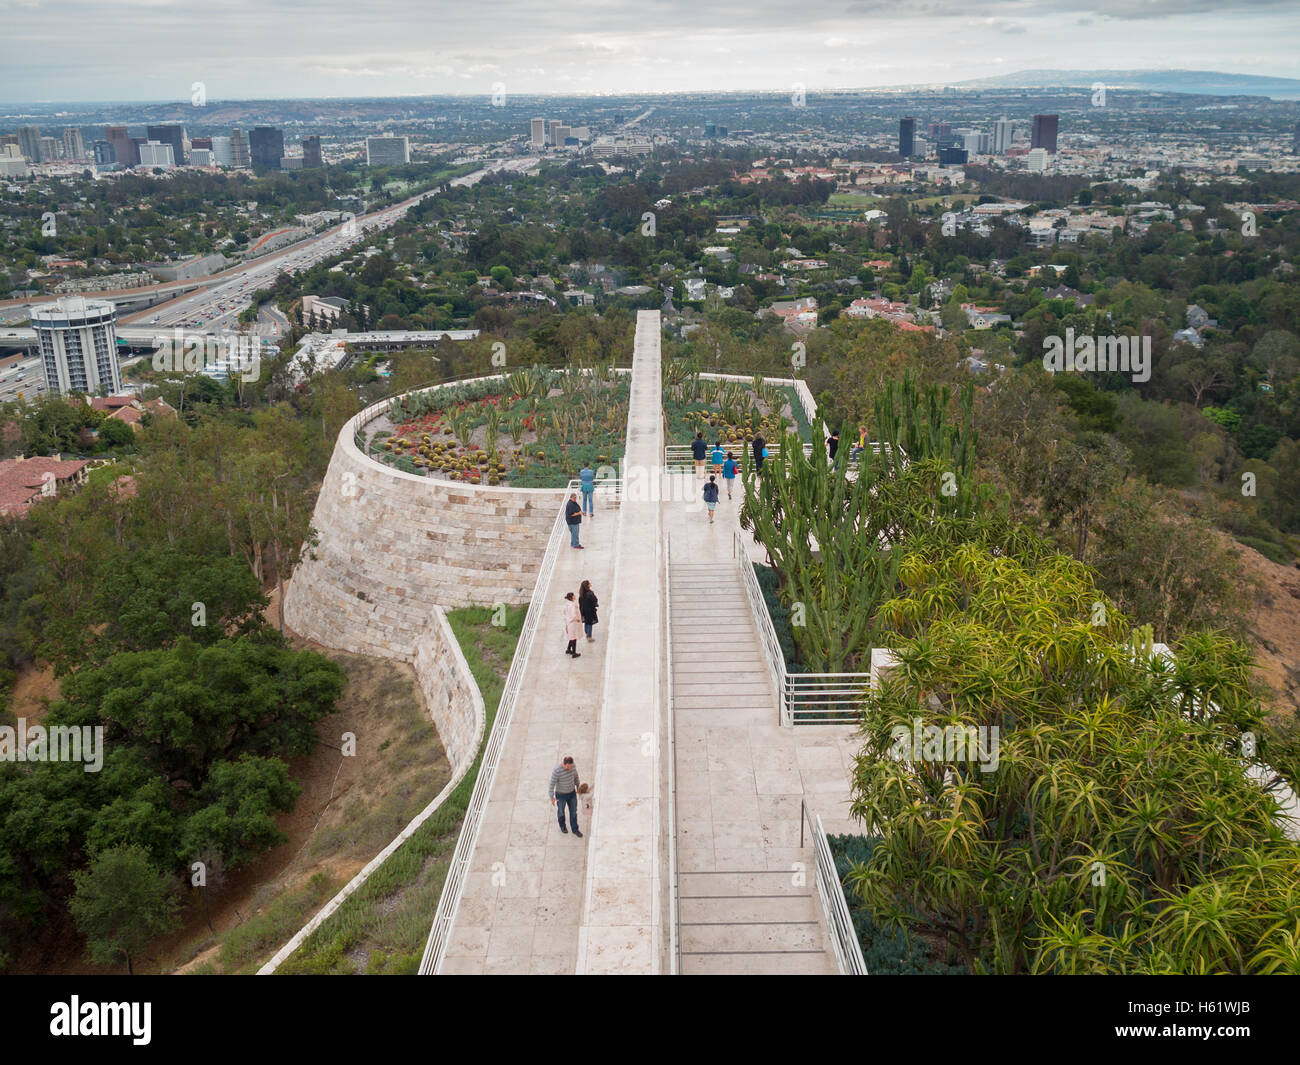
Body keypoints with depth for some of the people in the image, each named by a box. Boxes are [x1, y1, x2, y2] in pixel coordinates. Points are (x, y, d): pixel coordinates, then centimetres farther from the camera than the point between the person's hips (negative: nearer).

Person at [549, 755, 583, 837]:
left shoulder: (573, 766, -19)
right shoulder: (556, 771, -36)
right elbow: (552, 784, -24)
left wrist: (578, 787, 14)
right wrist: (552, 798, -19)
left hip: (571, 793, 4)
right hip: (561, 794, -4)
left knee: (573, 811, 18)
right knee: (561, 811, 23)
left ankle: (575, 829, 41)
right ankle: (562, 825, 54)